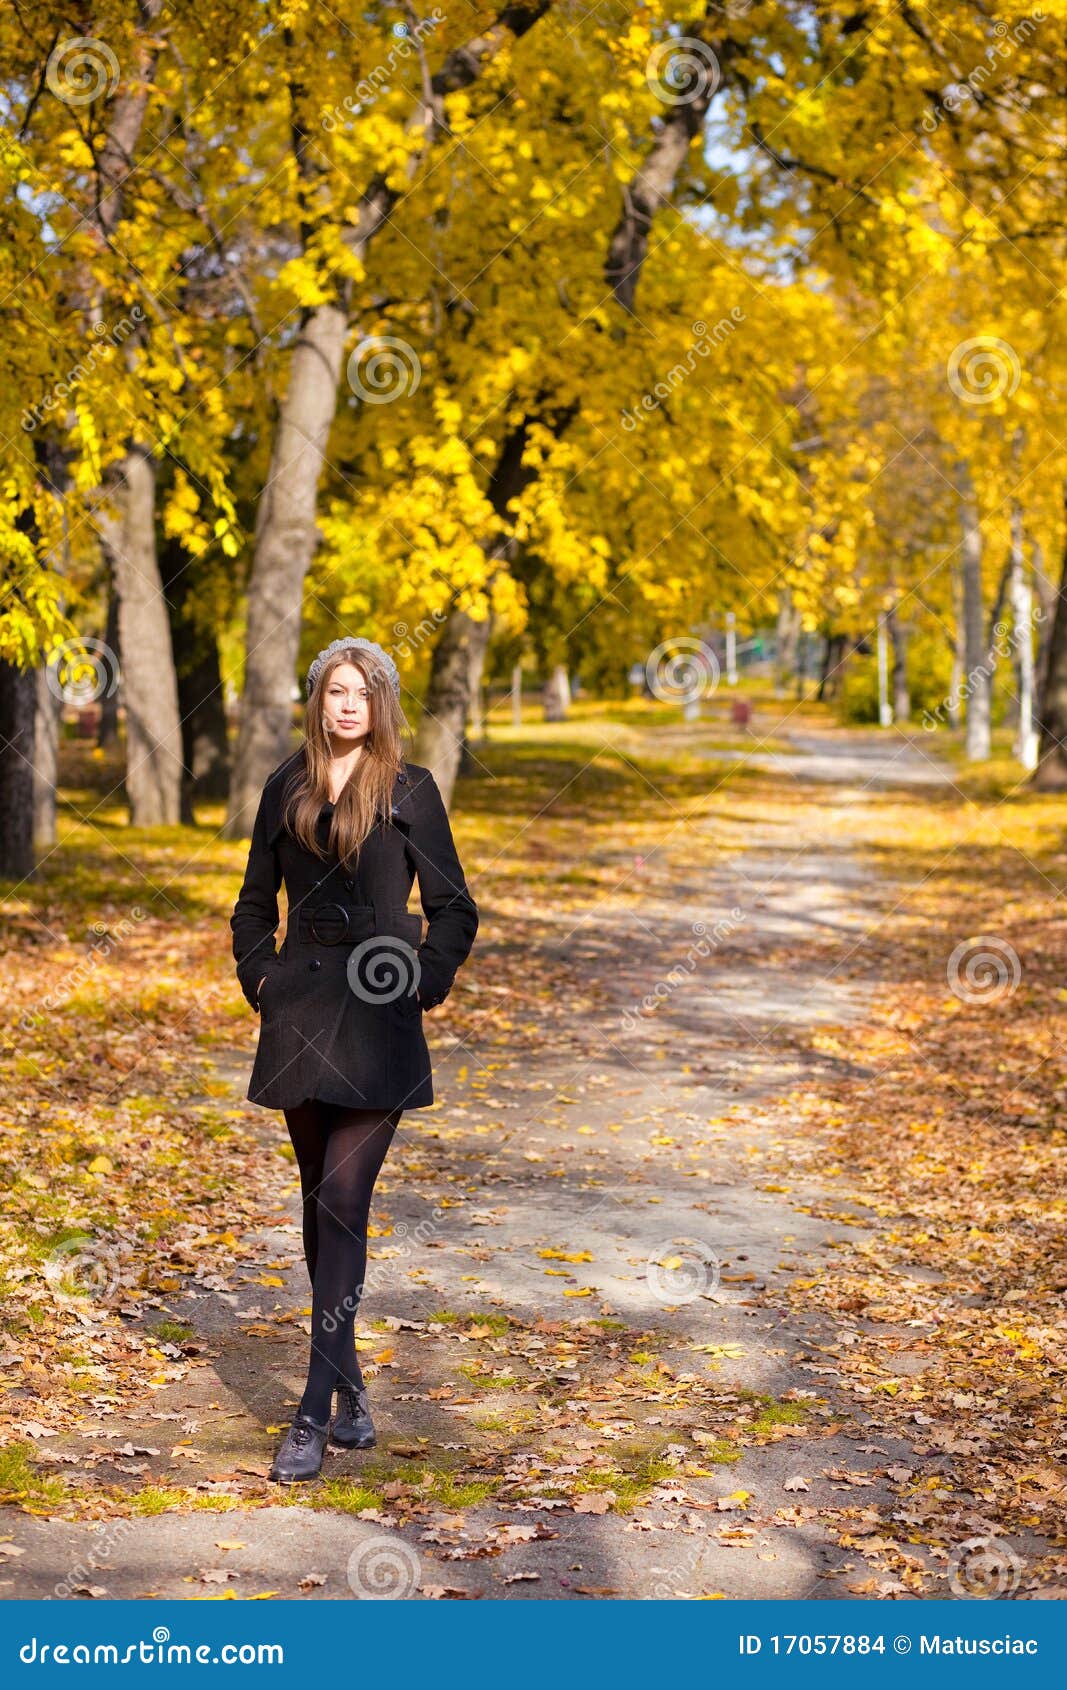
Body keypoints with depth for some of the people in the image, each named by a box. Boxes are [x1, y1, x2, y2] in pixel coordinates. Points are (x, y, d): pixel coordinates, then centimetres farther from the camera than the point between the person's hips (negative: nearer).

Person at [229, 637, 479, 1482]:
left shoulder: (410, 790, 1)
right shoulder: (287, 786, 10)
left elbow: (455, 907, 4)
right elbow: (256, 897, 19)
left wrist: (424, 983, -5)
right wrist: (260, 977, 8)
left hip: (377, 1017, -4)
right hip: (301, 1014, 4)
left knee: (343, 1201, -11)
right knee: (321, 1202, 10)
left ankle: (315, 1411, -9)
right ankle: (350, 1388, 25)